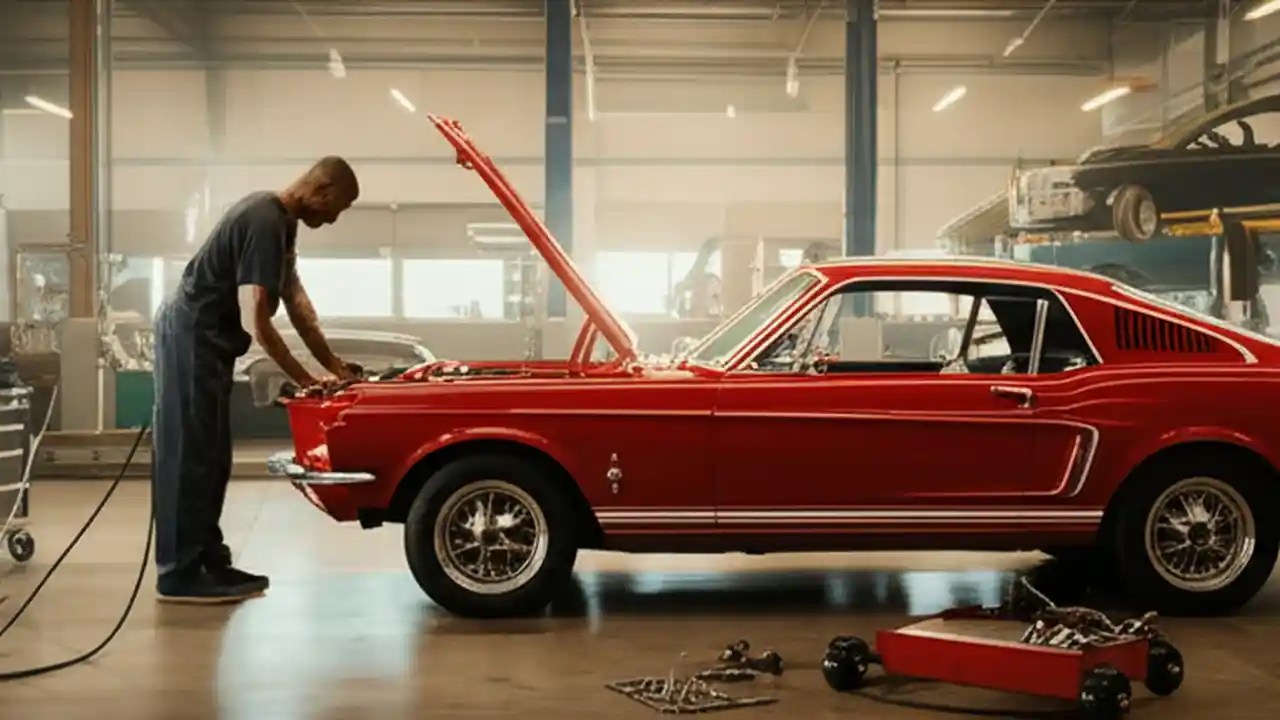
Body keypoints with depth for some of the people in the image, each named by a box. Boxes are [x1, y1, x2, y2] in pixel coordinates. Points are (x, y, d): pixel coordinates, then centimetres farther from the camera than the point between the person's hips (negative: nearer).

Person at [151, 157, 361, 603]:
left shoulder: (281, 221, 10)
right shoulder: (263, 224, -23)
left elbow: (295, 299, 15)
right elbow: (254, 322, -26)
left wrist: (333, 365, 11)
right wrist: (305, 381, -21)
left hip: (206, 341, 11)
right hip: (191, 338, -11)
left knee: (209, 458, 12)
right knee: (188, 457, -7)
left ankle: (209, 563, 18)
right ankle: (179, 575, -2)